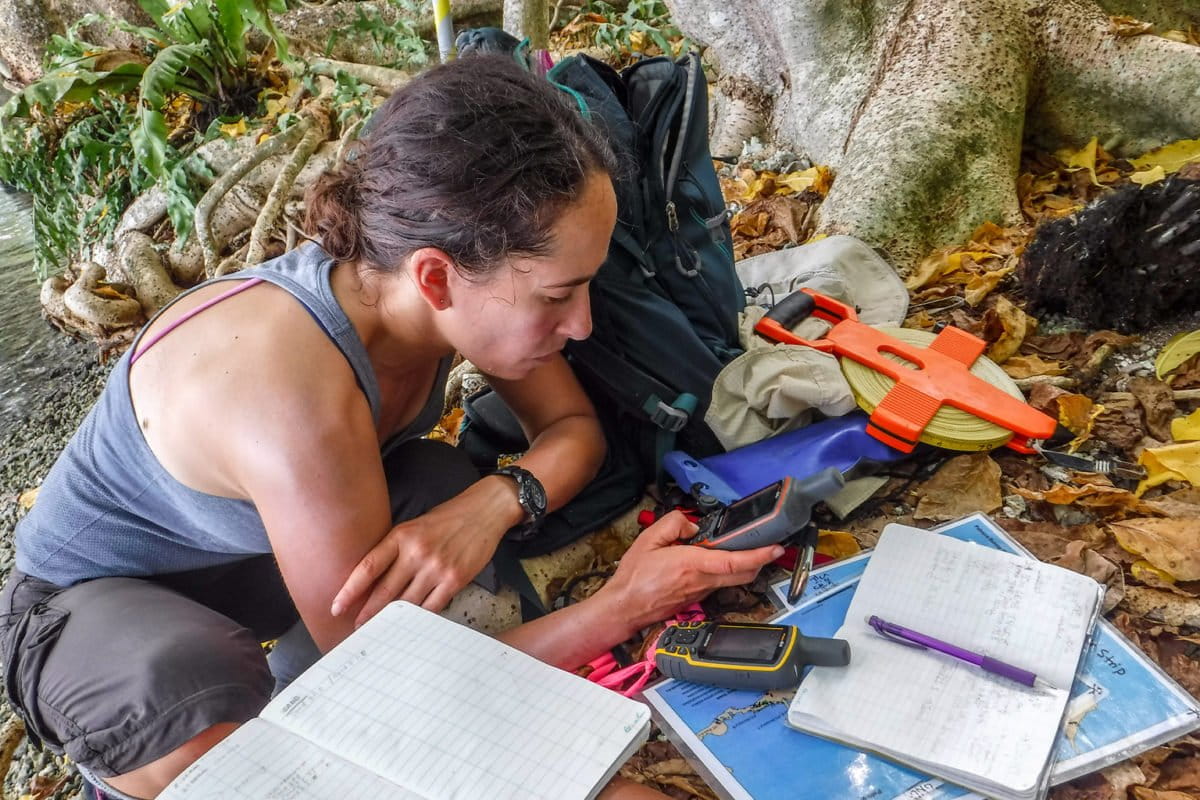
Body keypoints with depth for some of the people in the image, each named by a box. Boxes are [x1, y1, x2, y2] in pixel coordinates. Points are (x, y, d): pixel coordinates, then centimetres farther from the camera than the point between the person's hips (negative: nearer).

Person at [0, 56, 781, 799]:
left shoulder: (452, 293, -23)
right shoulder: (295, 396, -41)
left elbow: (576, 427, -11)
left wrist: (494, 504, -33)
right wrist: (626, 602, -31)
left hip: (252, 561, 6)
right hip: (98, 601, -5)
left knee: (446, 493, -22)